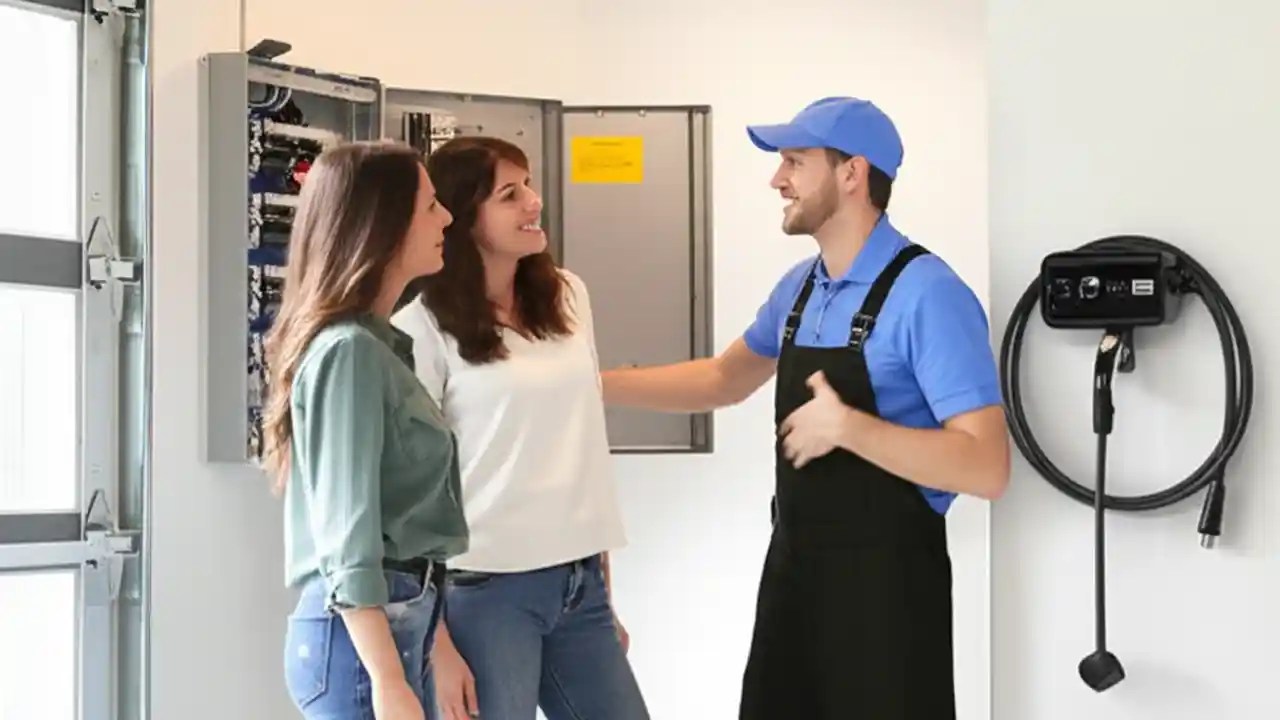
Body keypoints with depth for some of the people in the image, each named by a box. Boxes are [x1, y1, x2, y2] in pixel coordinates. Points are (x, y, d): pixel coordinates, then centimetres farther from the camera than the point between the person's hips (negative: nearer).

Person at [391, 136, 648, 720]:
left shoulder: (567, 296, 8)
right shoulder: (425, 328, -8)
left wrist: (604, 584, 15)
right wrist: (437, 640, -12)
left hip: (580, 583, 5)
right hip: (487, 589, -5)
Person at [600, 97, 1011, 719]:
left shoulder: (927, 295, -18)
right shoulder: (797, 288, 6)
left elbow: (986, 469, -23)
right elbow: (724, 379, 23)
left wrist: (848, 426, -30)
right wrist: (591, 383, 16)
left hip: (886, 579, -7)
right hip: (793, 566, 7)